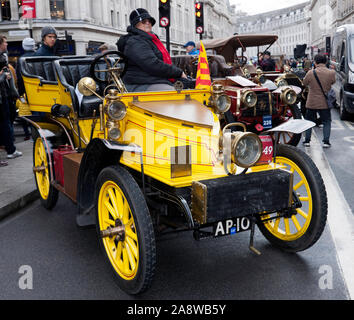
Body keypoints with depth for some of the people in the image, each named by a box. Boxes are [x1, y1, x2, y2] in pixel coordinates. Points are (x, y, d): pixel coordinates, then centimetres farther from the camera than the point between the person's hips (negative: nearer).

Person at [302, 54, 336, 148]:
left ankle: (307, 140, 18)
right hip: (325, 103, 0)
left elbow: (304, 83, 4)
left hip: (311, 103, 0)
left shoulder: (310, 73, -12)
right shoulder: (331, 73, -11)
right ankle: (326, 141, 8)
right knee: (326, 122, 14)